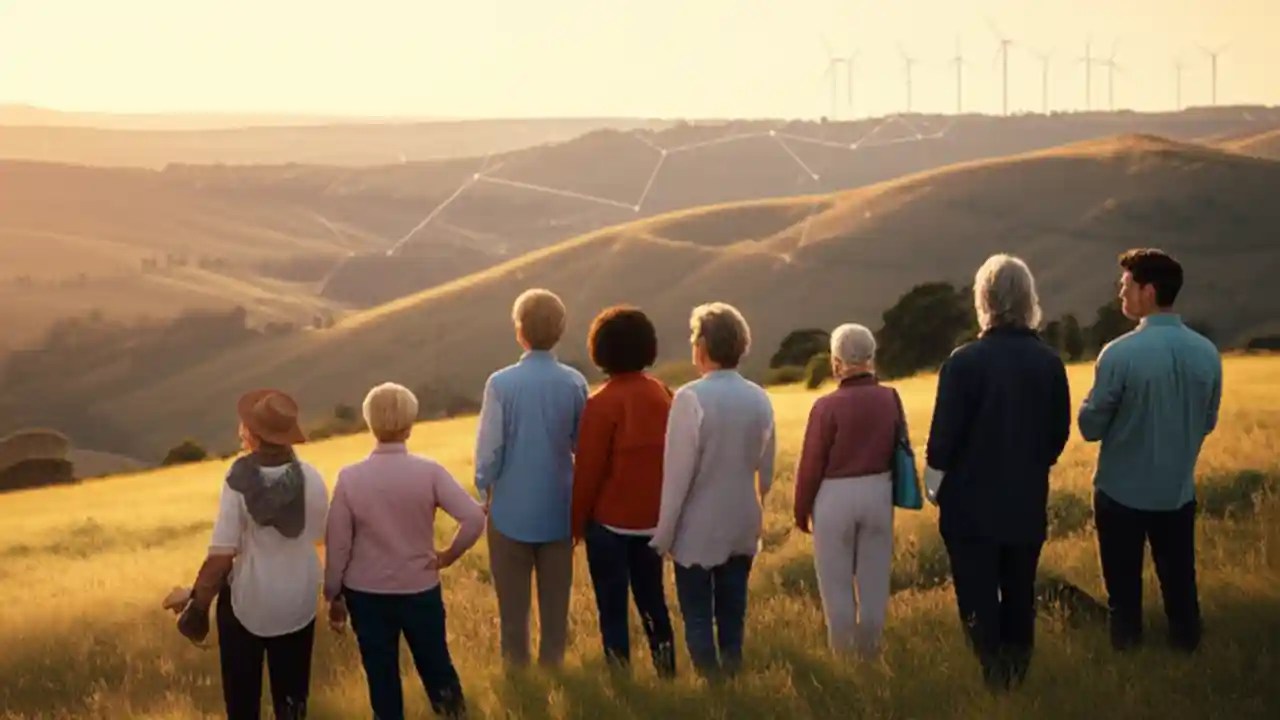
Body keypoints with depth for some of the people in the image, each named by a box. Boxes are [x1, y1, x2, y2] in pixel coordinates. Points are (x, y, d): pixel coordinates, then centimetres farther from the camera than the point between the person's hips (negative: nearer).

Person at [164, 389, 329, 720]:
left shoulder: (239, 482, -21)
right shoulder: (310, 477, -11)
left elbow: (221, 555, -20)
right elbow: (319, 535, 2)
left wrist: (197, 599, -8)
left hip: (248, 600, -3)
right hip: (299, 601, 3)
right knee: (291, 690, 19)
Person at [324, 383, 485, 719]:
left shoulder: (350, 478, -11)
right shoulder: (429, 471, -12)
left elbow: (337, 545, -6)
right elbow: (475, 518, -20)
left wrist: (334, 596, 5)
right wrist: (448, 555, -4)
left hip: (367, 594, 0)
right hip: (421, 590, 0)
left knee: (382, 677, 11)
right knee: (435, 664, 18)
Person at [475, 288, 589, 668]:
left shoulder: (501, 383, -15)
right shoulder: (575, 383, -7)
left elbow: (489, 449, -10)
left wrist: (485, 489, 5)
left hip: (512, 508, -2)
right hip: (559, 509, 2)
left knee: (514, 605, 11)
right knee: (555, 602, 14)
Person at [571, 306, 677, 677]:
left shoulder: (602, 403, -15)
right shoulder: (661, 393, 1)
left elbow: (588, 470, -12)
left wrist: (576, 521, -2)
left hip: (610, 521, -5)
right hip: (652, 518, 6)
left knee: (612, 606, 3)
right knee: (651, 596, 17)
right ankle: (667, 672, 21)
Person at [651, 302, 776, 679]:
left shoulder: (691, 398, -18)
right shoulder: (759, 399, 0)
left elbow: (678, 472, -17)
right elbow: (766, 469, 7)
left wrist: (664, 532, -9)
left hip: (697, 530, -5)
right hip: (743, 527, 5)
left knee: (698, 617, 6)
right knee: (733, 613, 13)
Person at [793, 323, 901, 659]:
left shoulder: (828, 406, -16)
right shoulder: (890, 399, -3)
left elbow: (811, 464, -10)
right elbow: (900, 451, 7)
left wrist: (801, 510, 2)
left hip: (836, 496, -4)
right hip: (879, 492, 4)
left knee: (837, 583, 8)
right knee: (874, 580, 12)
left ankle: (842, 654, 14)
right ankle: (868, 651, 21)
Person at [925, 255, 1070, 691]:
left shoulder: (965, 362, -18)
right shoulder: (1049, 362, -3)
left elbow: (943, 441, -15)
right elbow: (1059, 435, 6)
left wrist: (939, 467, 5)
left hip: (973, 505, -4)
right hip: (1028, 504, 5)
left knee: (980, 606, 4)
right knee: (1020, 600, 16)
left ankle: (989, 683, 6)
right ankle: (1017, 679, 23)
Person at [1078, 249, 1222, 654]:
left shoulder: (1120, 354, -19)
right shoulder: (1207, 353, -5)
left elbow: (1090, 427, -11)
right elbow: (1208, 423, 9)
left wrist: (1103, 404, 8)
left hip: (1122, 492, -3)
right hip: (1178, 492, 4)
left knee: (1124, 590, 11)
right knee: (1179, 583, 16)